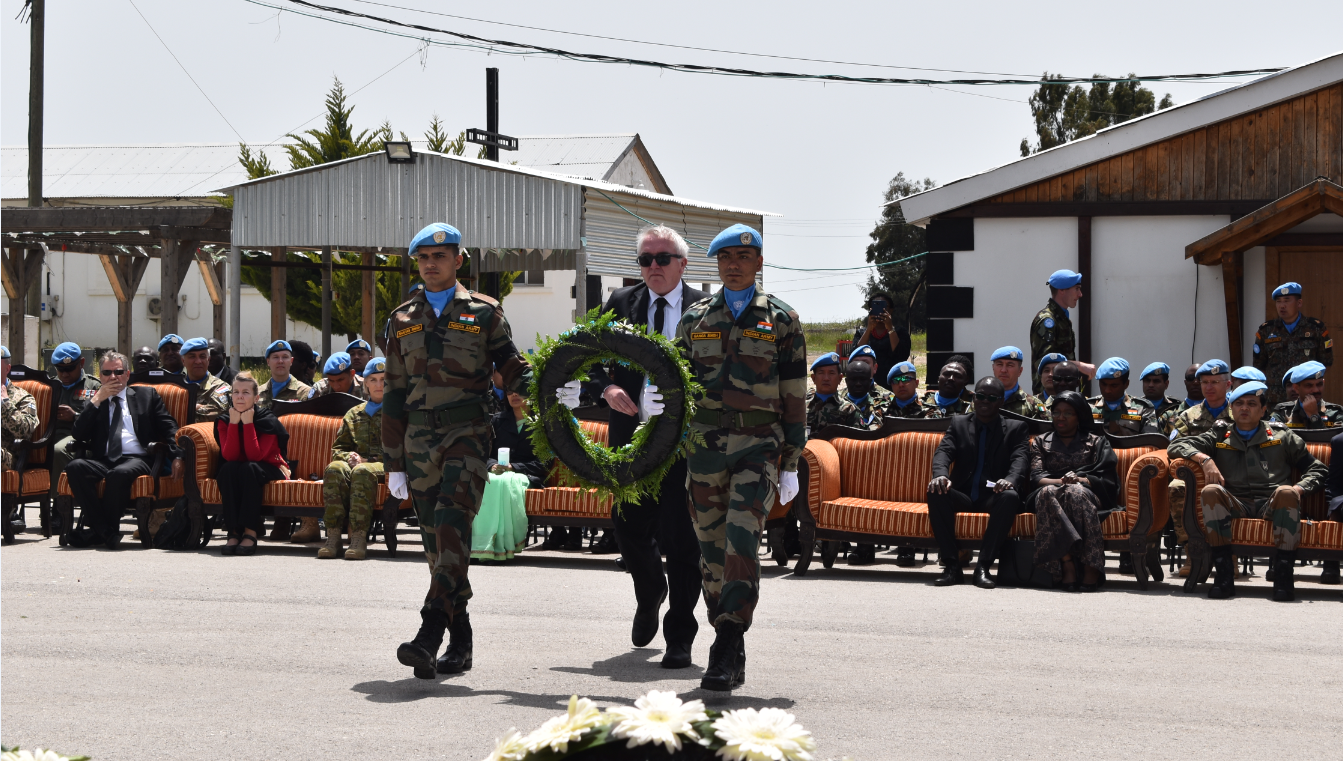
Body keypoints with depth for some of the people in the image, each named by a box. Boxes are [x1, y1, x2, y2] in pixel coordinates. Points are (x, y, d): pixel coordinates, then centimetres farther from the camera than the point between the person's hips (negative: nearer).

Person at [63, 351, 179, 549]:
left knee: (119, 474, -38)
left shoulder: (146, 395, 20)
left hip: (136, 459, -2)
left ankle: (101, 531, -20)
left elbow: (168, 428, 11)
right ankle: (103, 529, -27)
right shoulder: (93, 402, 22)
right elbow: (77, 434, 7)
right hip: (103, 461, 3)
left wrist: (176, 457, -7)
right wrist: (97, 400, 2)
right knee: (75, 467, -30)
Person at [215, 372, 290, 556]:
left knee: (249, 468, -35)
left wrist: (248, 423, -26)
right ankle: (234, 532, -35)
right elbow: (229, 456, -19)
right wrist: (234, 423, -23)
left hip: (268, 470, -3)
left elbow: (255, 455, -26)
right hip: (235, 474, 3)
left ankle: (251, 533, -38)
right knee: (228, 468, -31)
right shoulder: (224, 421, -4)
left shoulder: (268, 421, -14)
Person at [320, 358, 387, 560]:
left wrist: (367, 461, -9)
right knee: (335, 469, -33)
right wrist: (350, 456, -1)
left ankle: (358, 538, -46)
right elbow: (338, 448, 24)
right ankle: (333, 536, -40)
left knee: (362, 472, -39)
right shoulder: (354, 414, 27)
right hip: (357, 461, 4)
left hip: (384, 466, -4)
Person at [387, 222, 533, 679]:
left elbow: (513, 371, 7)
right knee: (436, 539, 4)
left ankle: (430, 634, -29)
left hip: (467, 434, -4)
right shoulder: (402, 321, 15)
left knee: (452, 523, -21)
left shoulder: (483, 312, 6)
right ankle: (460, 643, 10)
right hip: (419, 436, 4)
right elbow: (395, 395, 16)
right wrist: (394, 463, 12)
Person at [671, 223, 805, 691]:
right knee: (712, 547, 5)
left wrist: (790, 464, 1)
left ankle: (726, 652, -19)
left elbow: (794, 396, 5)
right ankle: (730, 651, 14)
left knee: (742, 540, -18)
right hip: (706, 441, 4)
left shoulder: (781, 321, 5)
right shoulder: (695, 320, 13)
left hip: (759, 443, -4)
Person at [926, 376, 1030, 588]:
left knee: (1010, 497, -36)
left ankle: (983, 566, -35)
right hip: (963, 496, 2)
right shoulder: (959, 424, 15)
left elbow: (1021, 460, -7)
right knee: (936, 492, -30)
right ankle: (952, 565, -28)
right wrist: (941, 475, -26)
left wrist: (1010, 481, -32)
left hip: (994, 497, -2)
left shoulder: (1016, 428, 10)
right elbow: (944, 452, -1)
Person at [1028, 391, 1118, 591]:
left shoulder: (1096, 442, 21)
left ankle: (1091, 567, -46)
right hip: (1049, 497, 1)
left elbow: (1107, 479, 6)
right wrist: (1060, 481, -15)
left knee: (1076, 493, -39)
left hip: (1088, 494, -1)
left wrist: (1081, 480, -14)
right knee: (1048, 492, -37)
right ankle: (1067, 565, -48)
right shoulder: (1040, 442, 25)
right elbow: (1036, 477, 7)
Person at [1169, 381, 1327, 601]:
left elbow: (1317, 469, 17)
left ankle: (1283, 576, -36)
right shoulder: (1219, 437, 21)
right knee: (1211, 491, -30)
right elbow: (1175, 446, 12)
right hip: (1236, 505, 1)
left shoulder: (1281, 437, 20)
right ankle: (1224, 573, -36)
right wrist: (1204, 458, -7)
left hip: (1271, 506, -1)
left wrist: (1299, 488, -4)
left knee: (1286, 492, -34)